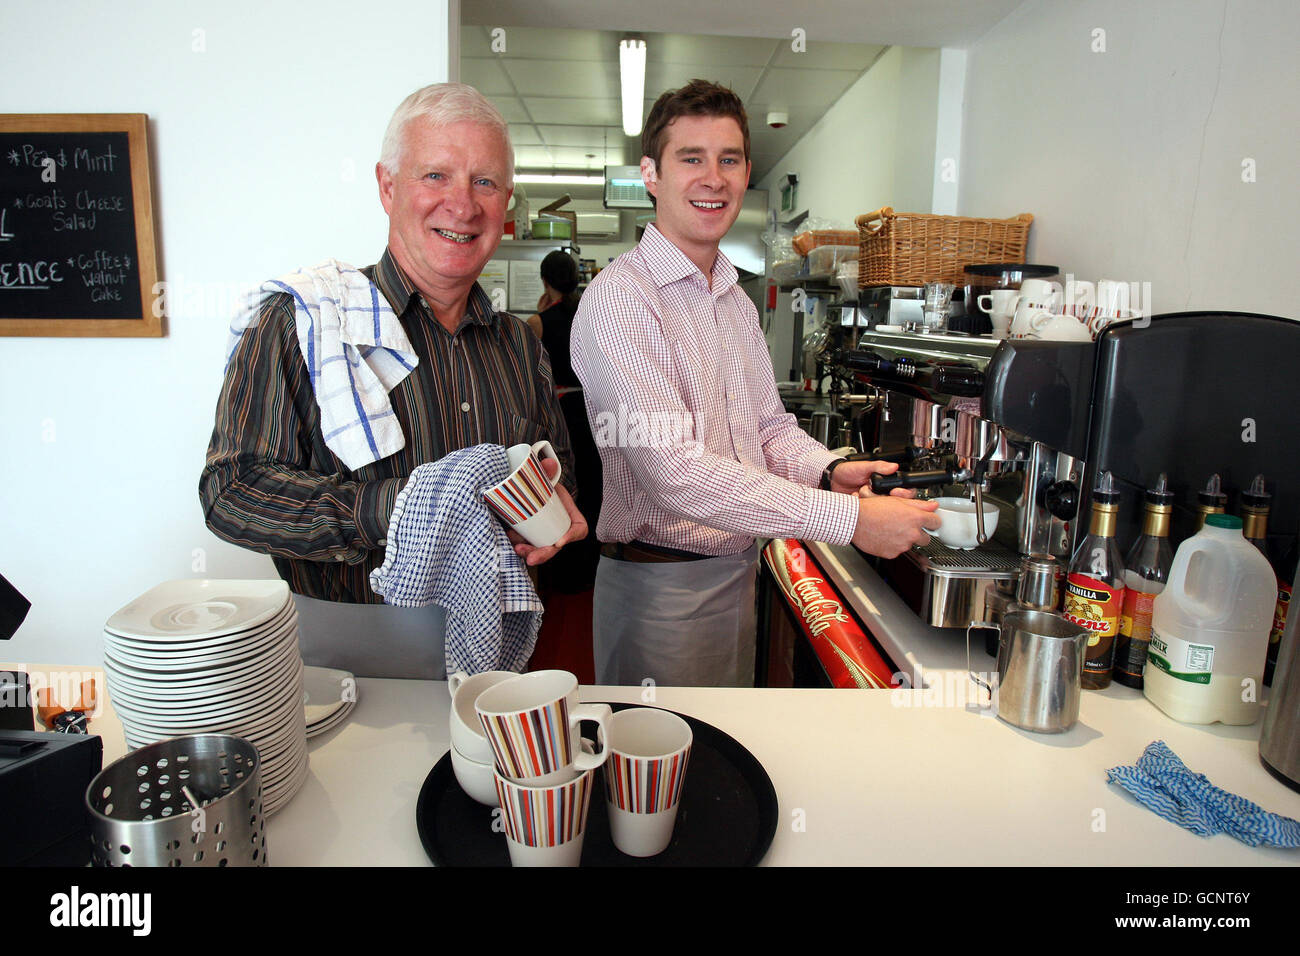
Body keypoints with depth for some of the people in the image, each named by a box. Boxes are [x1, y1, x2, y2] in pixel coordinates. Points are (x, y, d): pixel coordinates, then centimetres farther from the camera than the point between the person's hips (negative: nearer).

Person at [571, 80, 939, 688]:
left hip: (740, 570, 8)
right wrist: (849, 517, -27)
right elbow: (673, 470, -27)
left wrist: (827, 471, -9)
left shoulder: (737, 302, 11)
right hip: (660, 586, -7)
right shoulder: (619, 299, -18)